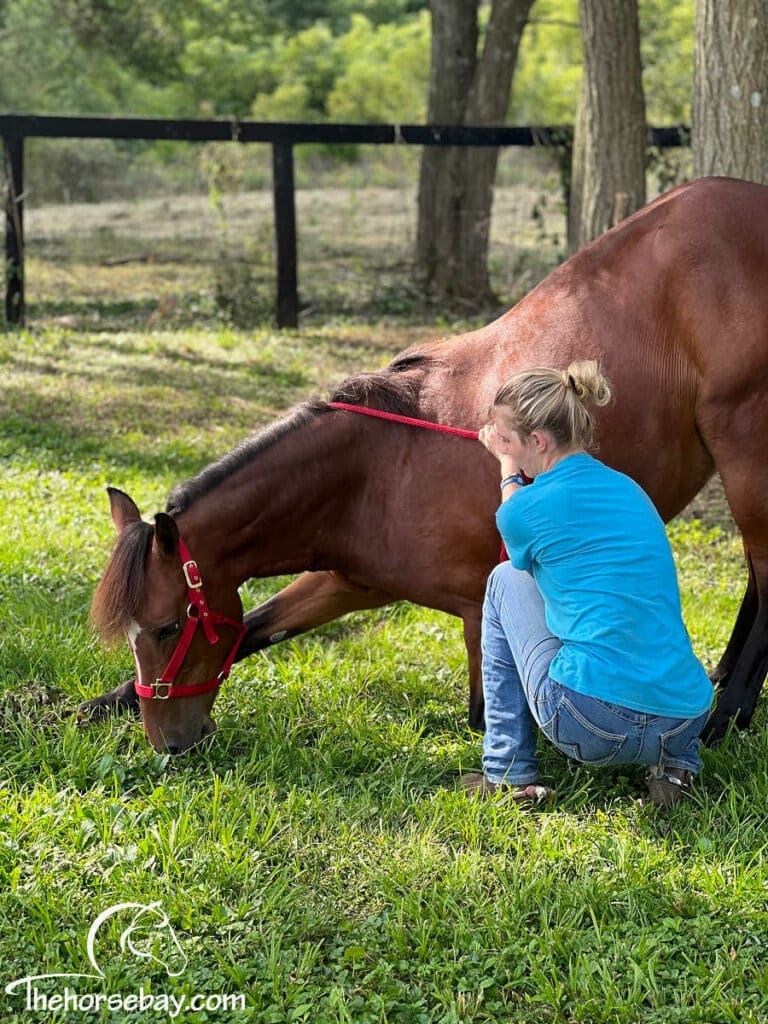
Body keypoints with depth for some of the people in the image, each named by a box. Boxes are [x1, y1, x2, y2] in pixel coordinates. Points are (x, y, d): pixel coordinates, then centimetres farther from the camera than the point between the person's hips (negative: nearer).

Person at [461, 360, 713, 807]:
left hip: (589, 729, -6)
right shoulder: (630, 489, 14)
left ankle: (509, 774, 19)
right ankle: (678, 763, 16)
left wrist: (509, 466, 30)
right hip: (686, 720, 6)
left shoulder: (521, 510, -3)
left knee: (505, 580, 20)